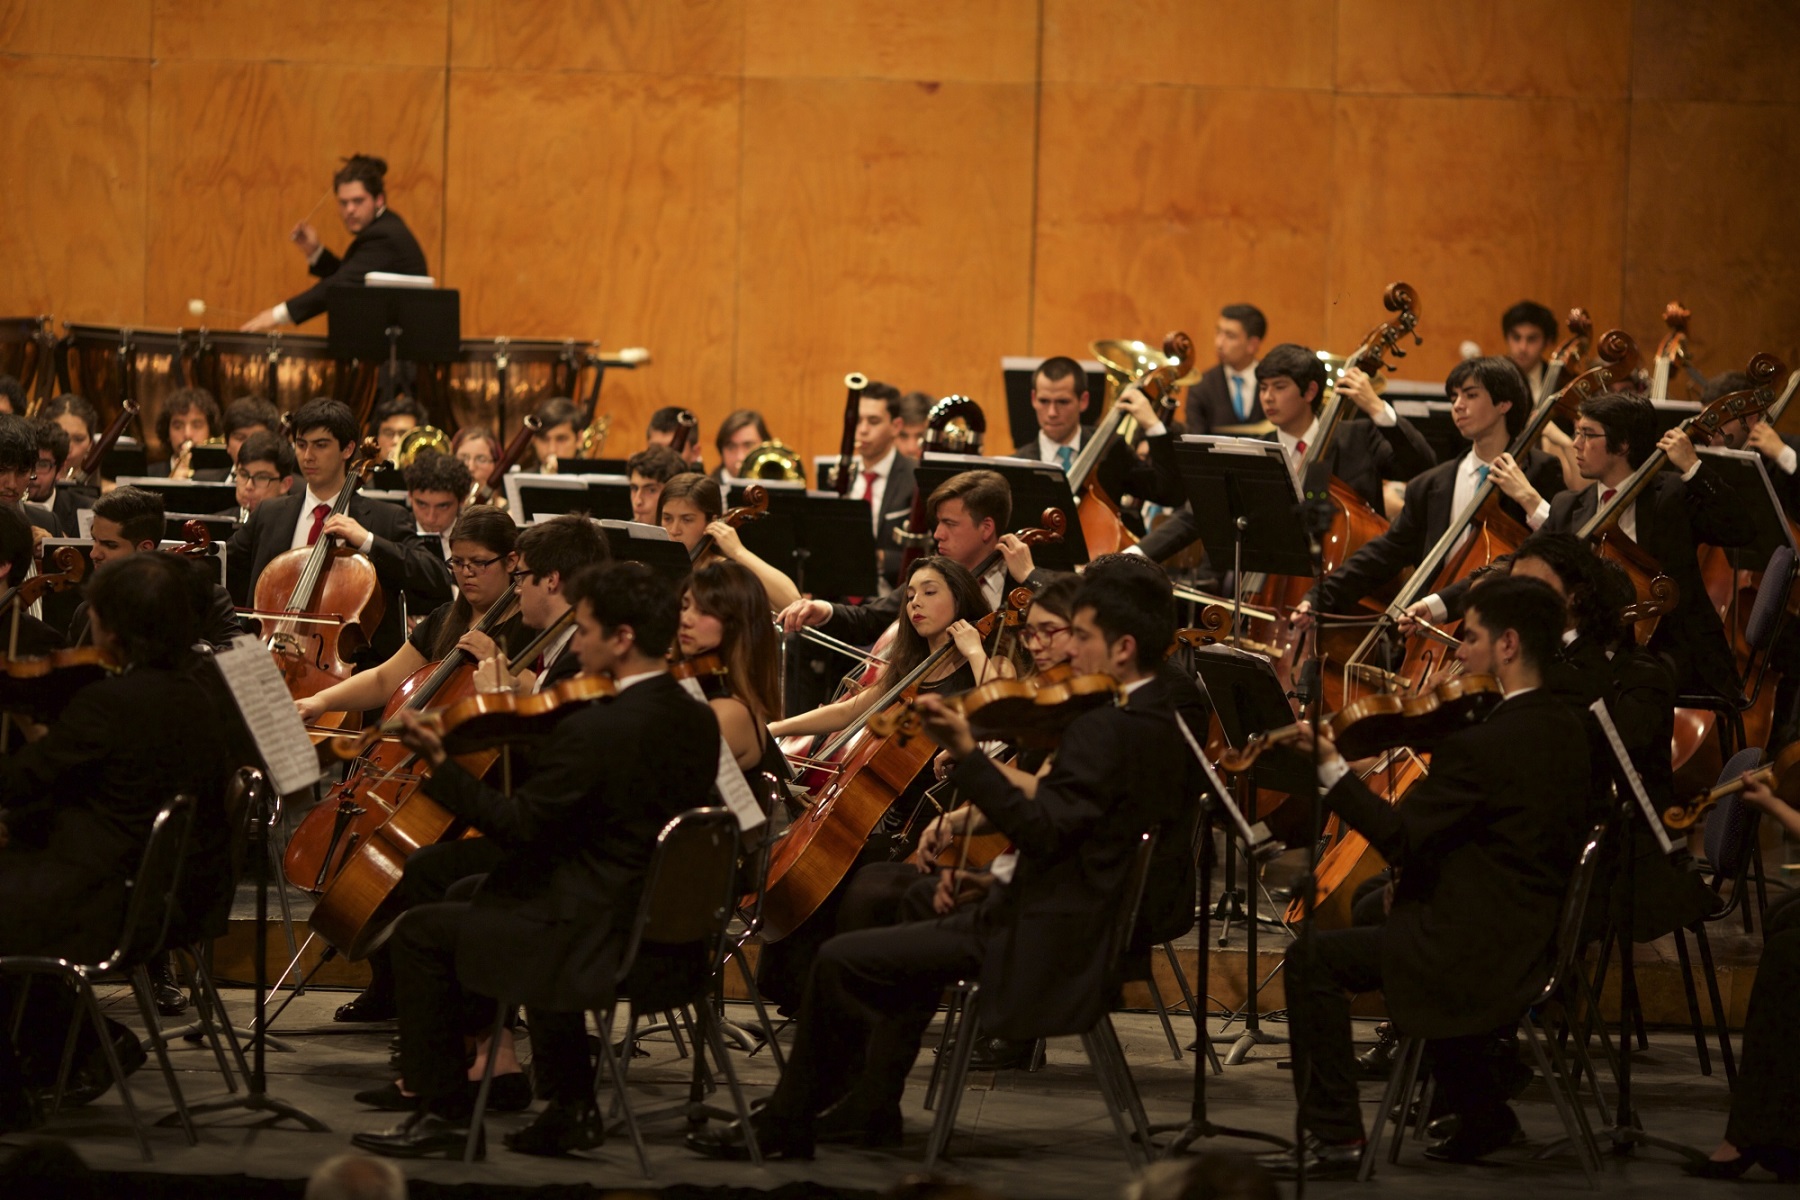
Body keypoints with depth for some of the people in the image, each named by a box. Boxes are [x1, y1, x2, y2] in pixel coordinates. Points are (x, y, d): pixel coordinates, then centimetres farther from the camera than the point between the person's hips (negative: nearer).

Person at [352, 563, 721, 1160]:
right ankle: (570, 1105, 32)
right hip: (669, 931, 9)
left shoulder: (594, 730, -23)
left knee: (420, 933, 6)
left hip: (595, 935, -9)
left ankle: (445, 1111, 11)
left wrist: (440, 764, -11)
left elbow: (517, 824, -17)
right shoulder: (699, 721, 3)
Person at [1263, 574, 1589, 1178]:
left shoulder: (1481, 746, -21)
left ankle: (1334, 1134, -2)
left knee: (1312, 959, -3)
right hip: (1537, 941, 9)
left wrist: (1330, 766, -17)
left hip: (1480, 947, -9)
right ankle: (1482, 1115, 34)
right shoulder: (1565, 731, 7)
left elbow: (1399, 839, -19)